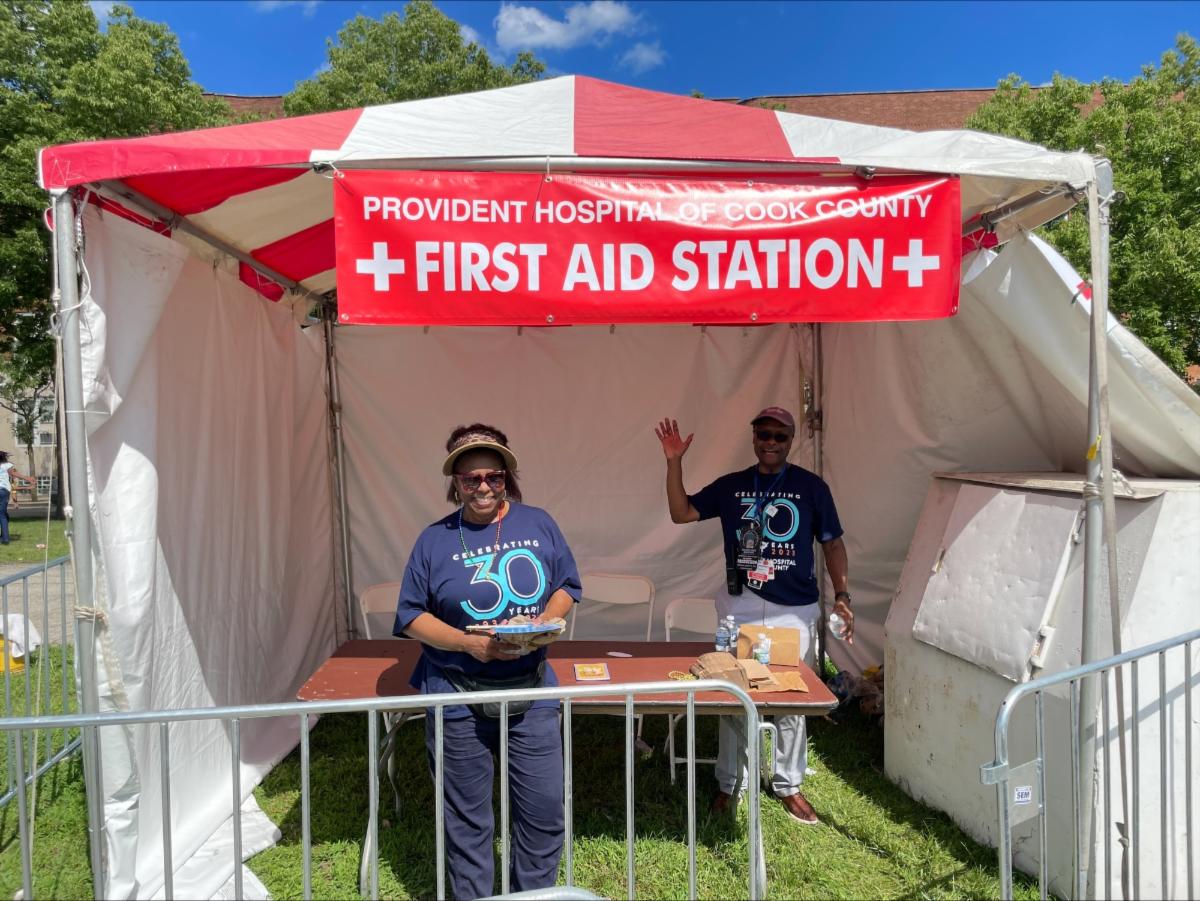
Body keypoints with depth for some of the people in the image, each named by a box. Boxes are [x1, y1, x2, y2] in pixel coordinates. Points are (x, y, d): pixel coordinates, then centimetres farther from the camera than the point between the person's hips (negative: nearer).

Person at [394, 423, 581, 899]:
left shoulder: (539, 524, 1)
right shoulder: (435, 540, -4)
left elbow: (567, 585, 8)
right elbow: (411, 616, -3)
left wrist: (545, 620, -13)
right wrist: (467, 643, -17)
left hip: (531, 692, 1)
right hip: (458, 698, -1)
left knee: (545, 808, 8)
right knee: (467, 818, 14)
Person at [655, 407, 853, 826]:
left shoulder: (811, 487, 0)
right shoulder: (731, 486, 5)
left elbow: (833, 544, 3)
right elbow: (682, 513, 3)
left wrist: (842, 596, -7)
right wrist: (674, 462, -8)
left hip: (795, 610, -1)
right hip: (740, 607, 1)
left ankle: (788, 785, 28)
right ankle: (729, 784, 25)